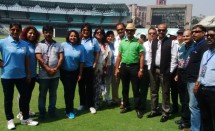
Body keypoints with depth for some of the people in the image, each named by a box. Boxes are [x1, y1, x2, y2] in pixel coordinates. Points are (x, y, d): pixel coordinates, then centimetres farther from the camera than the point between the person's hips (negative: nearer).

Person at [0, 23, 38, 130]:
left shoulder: (24, 44, 3)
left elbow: (27, 60, 8)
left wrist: (28, 74, 7)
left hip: (21, 75, 3)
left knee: (25, 96, 9)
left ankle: (26, 118, 25)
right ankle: (10, 120, 25)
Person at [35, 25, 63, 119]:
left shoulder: (58, 44, 7)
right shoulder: (40, 45, -2)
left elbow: (61, 57, 1)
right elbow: (39, 59, -10)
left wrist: (56, 69, -11)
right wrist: (49, 69, -15)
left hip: (56, 74, 3)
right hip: (44, 74, -2)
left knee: (53, 93, 12)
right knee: (42, 94, 7)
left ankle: (52, 111, 24)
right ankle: (42, 112, 19)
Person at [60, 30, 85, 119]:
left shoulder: (81, 47, -4)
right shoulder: (63, 45, -12)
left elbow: (81, 61, -1)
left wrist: (80, 74, 0)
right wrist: (58, 71, -7)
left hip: (75, 72, 3)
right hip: (65, 72, -3)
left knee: (72, 91, 12)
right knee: (68, 90, -1)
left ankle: (69, 108, 30)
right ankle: (69, 111, 12)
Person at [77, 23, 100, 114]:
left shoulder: (94, 41, -1)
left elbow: (97, 53, 2)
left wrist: (95, 64, -4)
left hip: (90, 67, -1)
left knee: (89, 86, 4)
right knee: (81, 86, 11)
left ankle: (91, 105, 14)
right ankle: (82, 103, 25)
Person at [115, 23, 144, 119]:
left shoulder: (138, 42, -3)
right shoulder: (122, 42, 8)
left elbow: (141, 57, -6)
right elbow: (119, 56, 10)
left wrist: (141, 69, -12)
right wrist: (117, 68, 5)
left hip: (134, 67, -4)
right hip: (124, 67, 4)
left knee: (136, 89, 0)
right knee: (125, 88, 13)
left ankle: (138, 109, 9)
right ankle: (126, 106, 27)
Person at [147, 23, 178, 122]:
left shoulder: (171, 42, -6)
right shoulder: (153, 42, 10)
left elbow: (173, 58, -8)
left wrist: (170, 71, -11)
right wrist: (150, 68, 9)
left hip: (165, 71, -5)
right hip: (154, 70, 5)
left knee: (165, 93, 4)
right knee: (153, 91, 13)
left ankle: (165, 113, 15)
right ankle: (154, 110, 27)